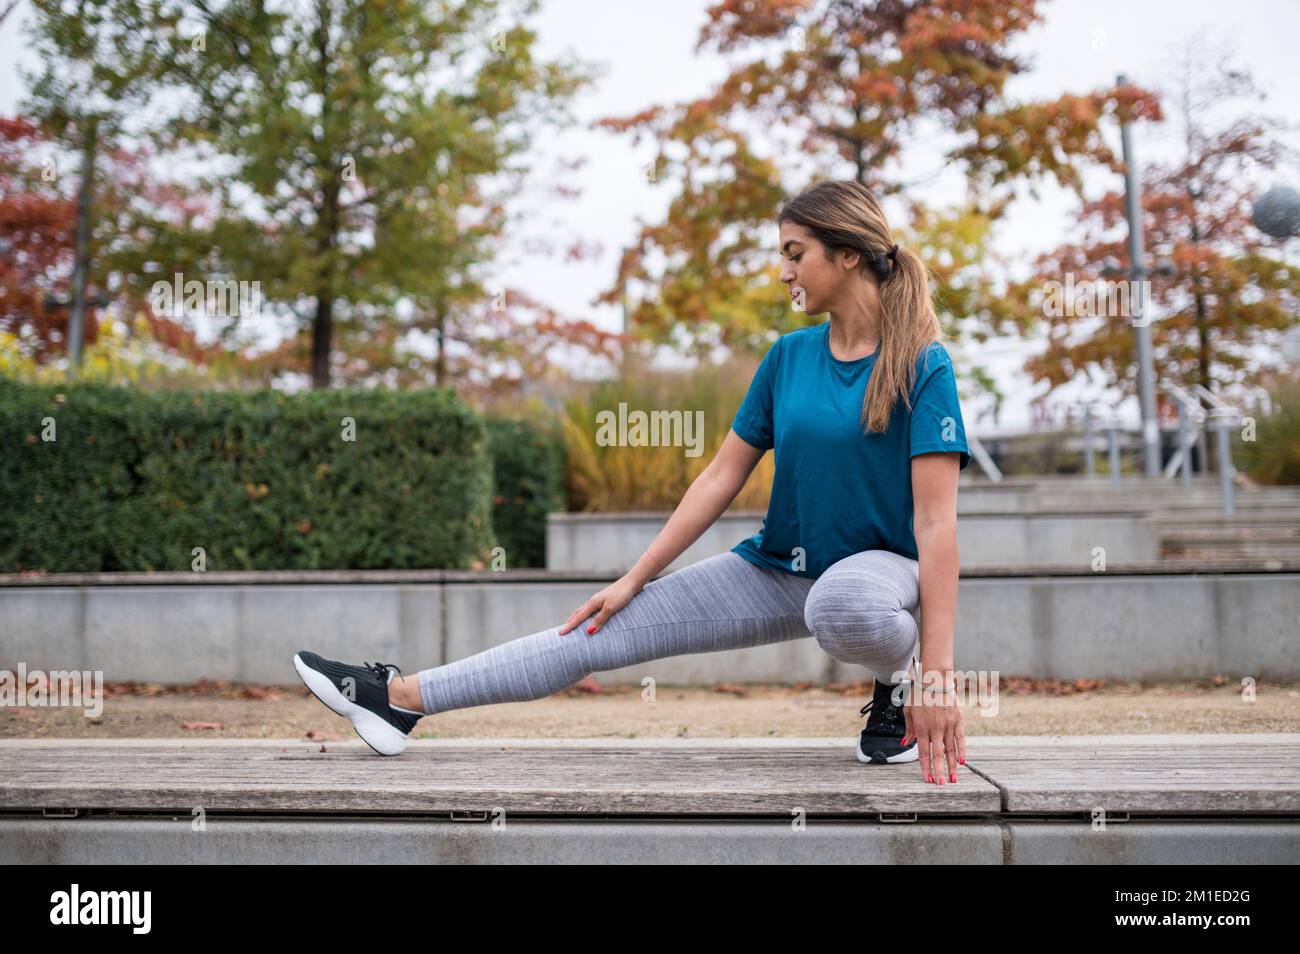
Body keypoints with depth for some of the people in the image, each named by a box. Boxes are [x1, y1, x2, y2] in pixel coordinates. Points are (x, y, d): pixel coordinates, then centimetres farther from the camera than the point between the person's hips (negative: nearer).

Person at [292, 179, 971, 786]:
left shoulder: (921, 367, -14)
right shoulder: (788, 357, 4)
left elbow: (936, 522, -19)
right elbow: (722, 477, 8)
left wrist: (938, 672, -24)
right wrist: (635, 578, 6)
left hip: (877, 564, -5)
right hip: (776, 566, 5)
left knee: (843, 603, -43)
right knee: (600, 633, -4)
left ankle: (898, 685, -10)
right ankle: (401, 697, 1)